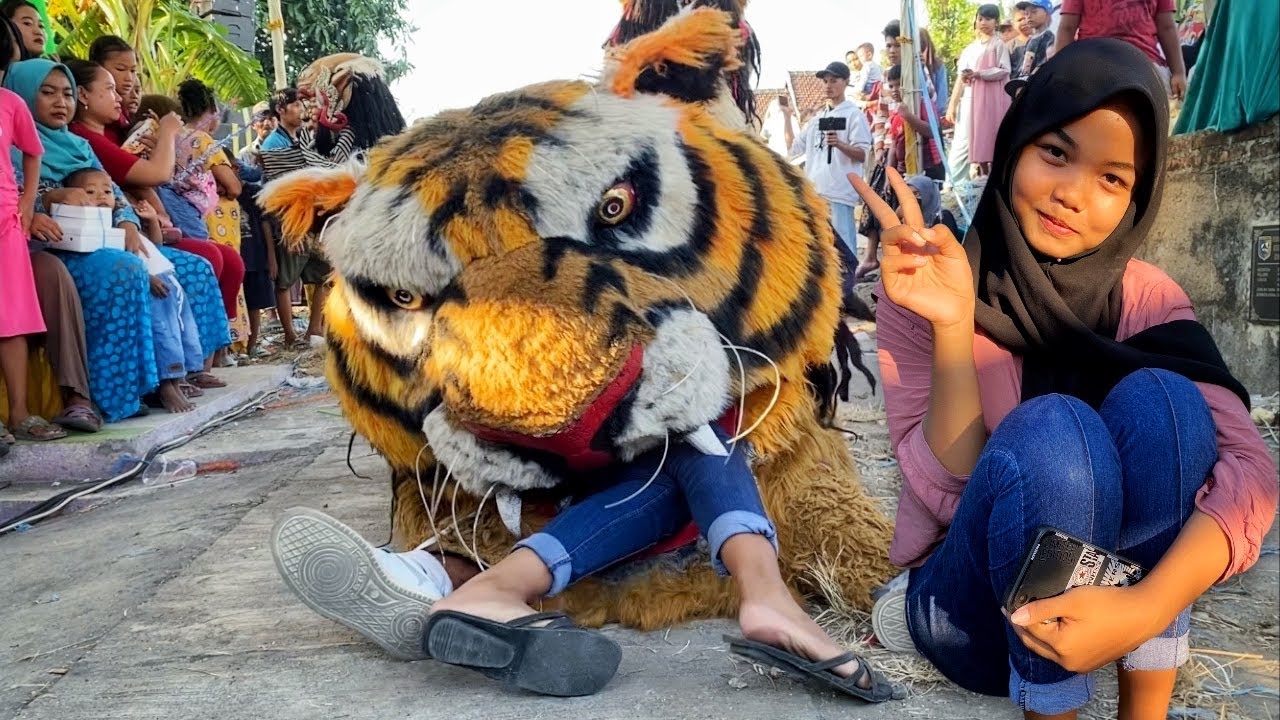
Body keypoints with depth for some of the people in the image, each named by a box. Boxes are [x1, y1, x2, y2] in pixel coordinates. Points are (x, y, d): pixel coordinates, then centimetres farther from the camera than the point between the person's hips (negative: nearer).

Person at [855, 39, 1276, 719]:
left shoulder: (1147, 298, -4)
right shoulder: (926, 287, -11)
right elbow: (949, 492, -19)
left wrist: (1147, 606, -37)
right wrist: (953, 326, -32)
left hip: (1103, 597, 3)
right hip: (977, 608, -2)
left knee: (1156, 396, -24)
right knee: (1050, 429, -32)